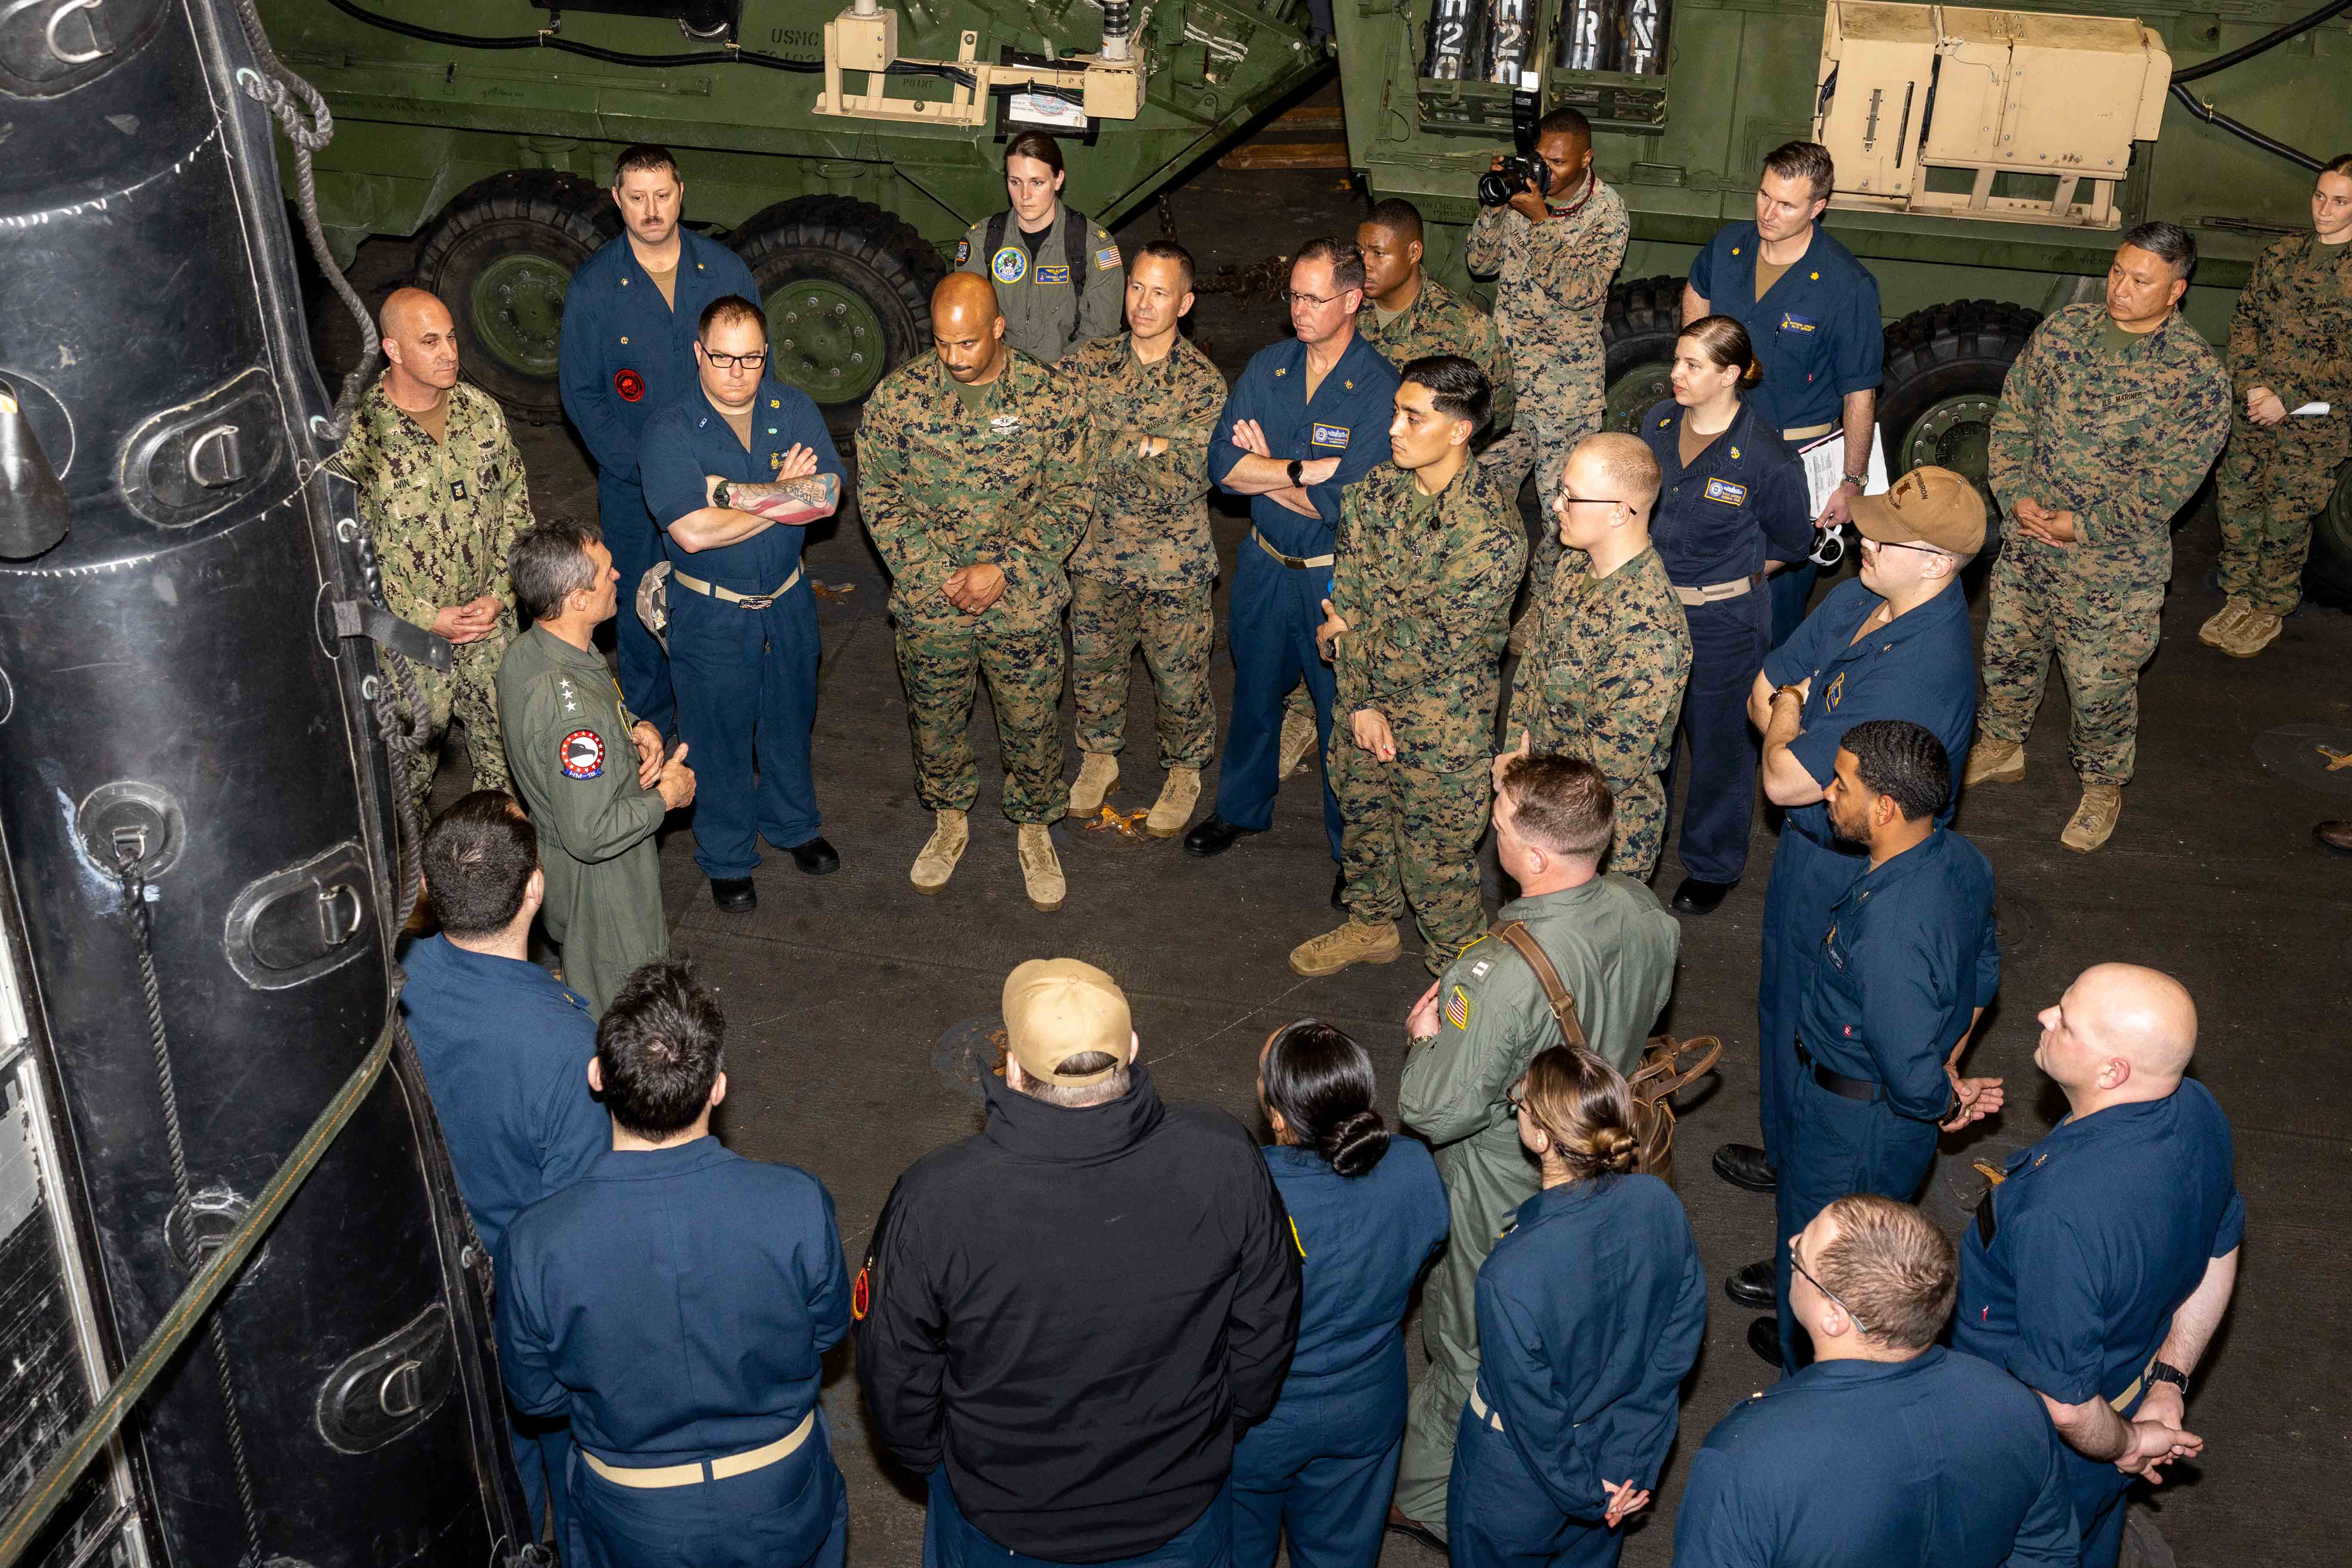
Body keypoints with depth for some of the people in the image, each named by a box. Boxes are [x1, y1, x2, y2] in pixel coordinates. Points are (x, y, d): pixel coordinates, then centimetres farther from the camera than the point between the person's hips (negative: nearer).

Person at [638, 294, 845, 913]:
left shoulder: (794, 409, -6)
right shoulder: (669, 431, -17)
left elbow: (828, 494, -18)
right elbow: (692, 531, -28)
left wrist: (732, 492, -24)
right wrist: (784, 496, -20)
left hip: (787, 600, 4)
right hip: (710, 612, -3)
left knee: (789, 720, 21)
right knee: (718, 734, 10)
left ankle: (791, 823, 46)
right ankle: (726, 857, 30)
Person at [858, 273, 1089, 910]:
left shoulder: (1050, 397, -10)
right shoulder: (897, 396, -8)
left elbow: (1067, 502, -6)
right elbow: (877, 494, -3)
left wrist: (1001, 569, -16)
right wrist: (936, 572, -12)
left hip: (1024, 602, -1)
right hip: (929, 603, 1)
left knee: (1032, 724, 11)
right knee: (935, 721, 17)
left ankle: (1034, 831, 36)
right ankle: (949, 824, 42)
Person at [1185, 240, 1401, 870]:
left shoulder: (1380, 389, -18)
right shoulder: (1266, 367, -1)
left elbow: (1339, 504, -24)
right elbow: (1224, 465, -11)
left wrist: (1265, 470, -12)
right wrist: (1305, 470, -20)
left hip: (1337, 578, -4)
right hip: (1264, 564, 5)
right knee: (1254, 693, 22)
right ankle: (1241, 806, 44)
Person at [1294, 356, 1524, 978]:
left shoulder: (1493, 531, -26)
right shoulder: (1377, 490, -5)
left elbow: (1436, 645, -22)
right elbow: (1348, 598, -3)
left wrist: (1353, 638, -8)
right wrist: (1360, 702, -11)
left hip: (1445, 719, -6)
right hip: (1370, 695, 7)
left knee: (1436, 850, 5)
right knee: (1361, 811, 24)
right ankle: (1372, 926, 49)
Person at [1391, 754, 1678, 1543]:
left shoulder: (1502, 976, -40)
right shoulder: (1643, 912, -17)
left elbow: (1439, 1111, -31)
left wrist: (1424, 1037, -13)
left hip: (1507, 1189, -7)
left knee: (1474, 1342, 16)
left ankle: (1429, 1500, 40)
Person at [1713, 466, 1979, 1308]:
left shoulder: (1923, 669, -35)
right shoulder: (1858, 600, -5)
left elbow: (1784, 779, -30)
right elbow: (1765, 688, 7)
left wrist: (1789, 715, -10)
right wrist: (1800, 722, -13)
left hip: (1852, 881, -9)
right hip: (1811, 849, 9)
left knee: (1815, 1043, 5)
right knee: (1785, 1009, 27)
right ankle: (1789, 1153, 52)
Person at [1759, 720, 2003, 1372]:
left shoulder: (1889, 931, -41)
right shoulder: (1960, 858, -12)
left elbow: (1914, 1082, -33)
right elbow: (1983, 972, 6)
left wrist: (1949, 1104, -12)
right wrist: (1948, 1063, 10)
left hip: (1854, 1121, -8)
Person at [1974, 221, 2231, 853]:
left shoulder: (2197, 372, -15)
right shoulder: (2064, 329, -1)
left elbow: (2171, 481, -17)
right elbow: (2012, 415, 3)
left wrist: (2083, 526, -19)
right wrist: (2017, 494, -9)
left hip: (2114, 566, -5)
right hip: (2028, 544, 5)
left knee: (2101, 686, 6)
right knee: (2008, 652, 20)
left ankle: (2103, 789, 29)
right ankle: (2003, 750, 44)